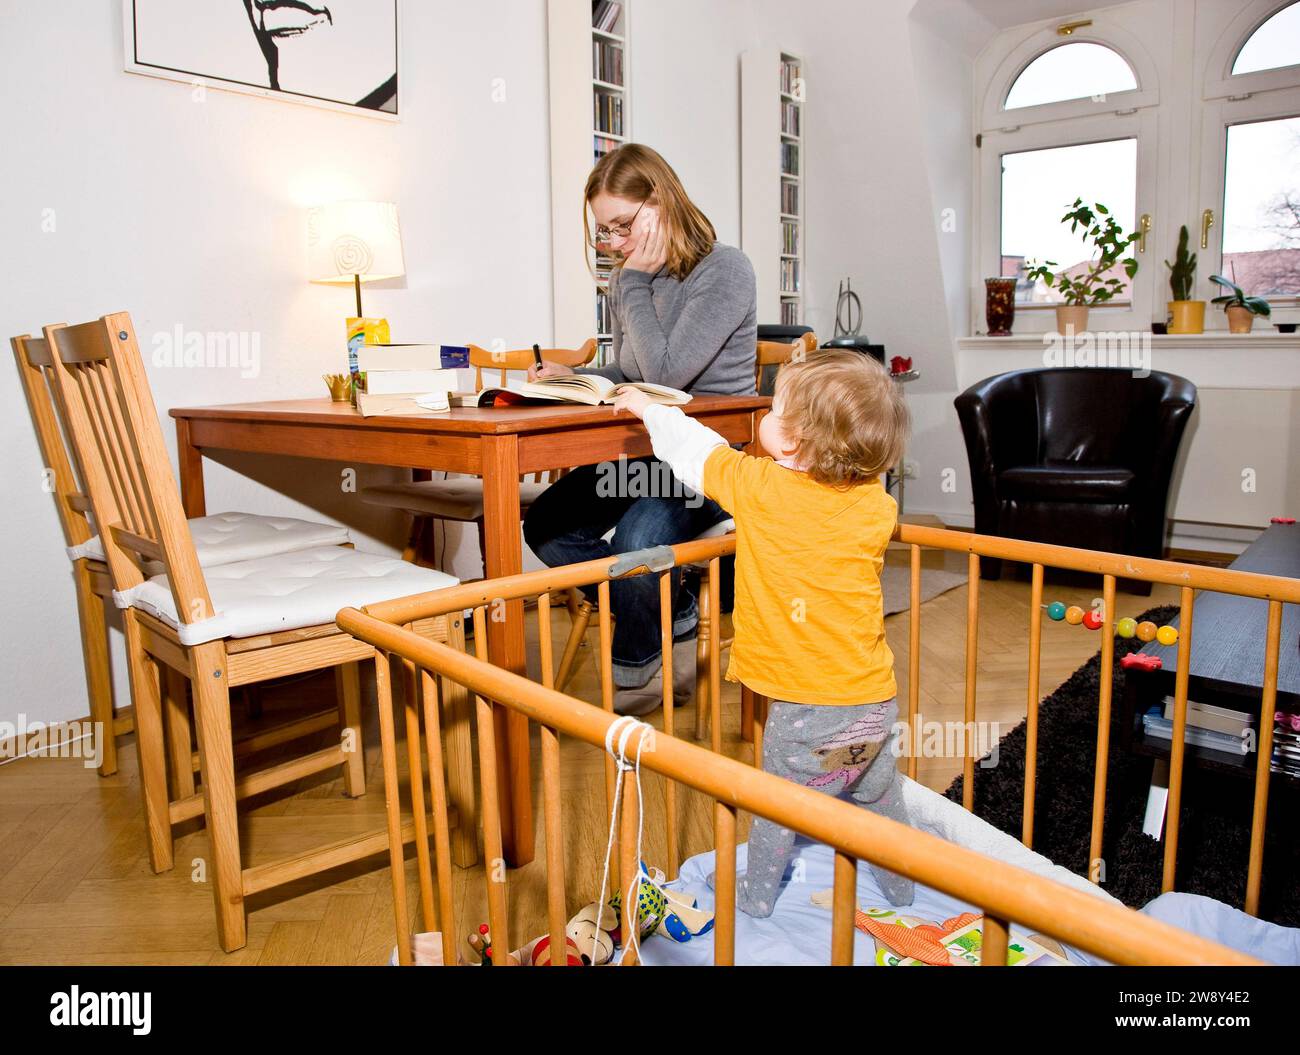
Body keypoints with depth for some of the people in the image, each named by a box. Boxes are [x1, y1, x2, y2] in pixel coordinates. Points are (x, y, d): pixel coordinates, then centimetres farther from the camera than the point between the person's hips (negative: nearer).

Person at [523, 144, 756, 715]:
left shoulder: (725, 270, -12)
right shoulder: (628, 280, 9)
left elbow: (667, 372, -22)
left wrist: (637, 281, -13)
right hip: (647, 450, 8)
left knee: (639, 537, -32)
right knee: (546, 526, -9)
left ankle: (634, 674, -1)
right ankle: (676, 621, 3)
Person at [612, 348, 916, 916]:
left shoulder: (760, 487, -14)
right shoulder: (876, 504, -3)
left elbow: (694, 450, 2)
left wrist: (647, 407, 19)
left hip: (804, 706, -4)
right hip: (875, 699, 4)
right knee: (882, 799, 26)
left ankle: (757, 895, 38)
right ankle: (900, 885, 46)